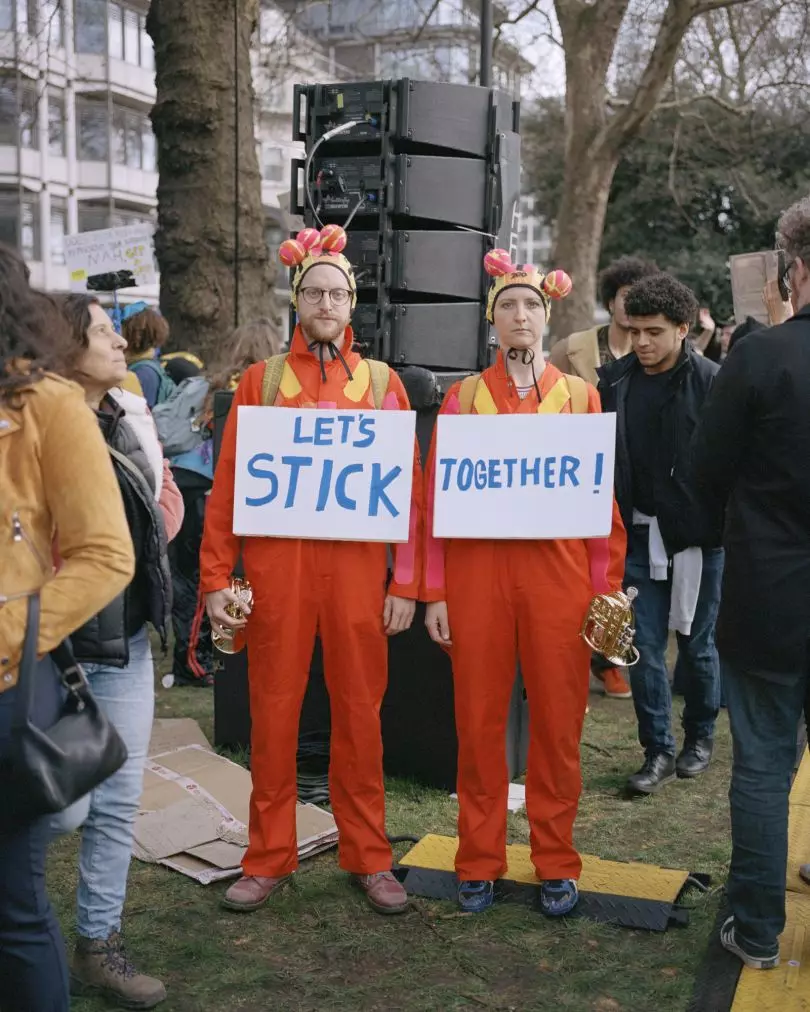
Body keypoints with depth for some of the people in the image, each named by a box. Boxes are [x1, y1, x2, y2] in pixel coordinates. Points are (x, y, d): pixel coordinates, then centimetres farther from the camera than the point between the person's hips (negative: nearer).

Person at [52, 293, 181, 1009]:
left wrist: (144, 546, 4)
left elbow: (167, 498, 18)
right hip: (57, 644, -6)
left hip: (127, 641, 6)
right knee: (65, 807, -3)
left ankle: (99, 948, 25)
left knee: (119, 803, 10)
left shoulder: (133, 418, 6)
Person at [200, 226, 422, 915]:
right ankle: (270, 858, 20)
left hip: (357, 566, 0)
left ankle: (368, 856, 21)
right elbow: (227, 483, 4)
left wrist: (406, 584, 0)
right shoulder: (261, 379, 8)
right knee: (274, 710, 6)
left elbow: (411, 488, 6)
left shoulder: (383, 382, 8)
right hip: (276, 562, 0)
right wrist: (217, 578, -3)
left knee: (360, 710, 7)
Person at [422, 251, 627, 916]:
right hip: (477, 569, 0)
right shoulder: (463, 397, 7)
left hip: (558, 571, 0)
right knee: (479, 719, 6)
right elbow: (437, 499, 4)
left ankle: (556, 862, 21)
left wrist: (606, 588, 0)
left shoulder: (579, 396, 8)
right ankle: (479, 862, 21)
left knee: (558, 721, 5)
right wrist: (434, 593, 0)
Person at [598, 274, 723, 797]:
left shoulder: (711, 381, -9)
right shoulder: (614, 380, 3)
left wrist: (725, 526, -12)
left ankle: (700, 737, 32)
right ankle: (659, 751, 17)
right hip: (638, 534, 3)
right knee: (644, 646, 4)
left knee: (697, 643, 11)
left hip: (696, 535, -3)